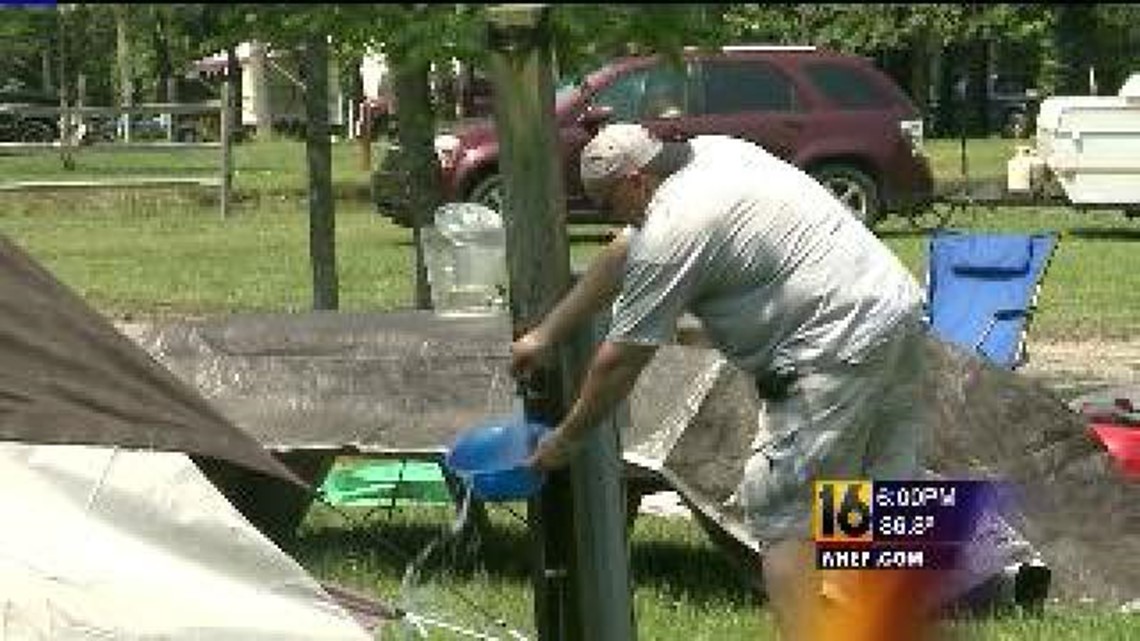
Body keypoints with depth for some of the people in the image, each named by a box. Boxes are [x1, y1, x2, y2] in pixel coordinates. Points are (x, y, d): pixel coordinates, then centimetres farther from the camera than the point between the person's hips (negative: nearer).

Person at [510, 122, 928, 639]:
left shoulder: (673, 232, -14)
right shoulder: (706, 154, 14)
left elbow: (619, 362, -7)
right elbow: (621, 258, 24)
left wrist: (565, 439, 6)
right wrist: (545, 335, 27)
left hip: (839, 352, -10)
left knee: (783, 513, -6)